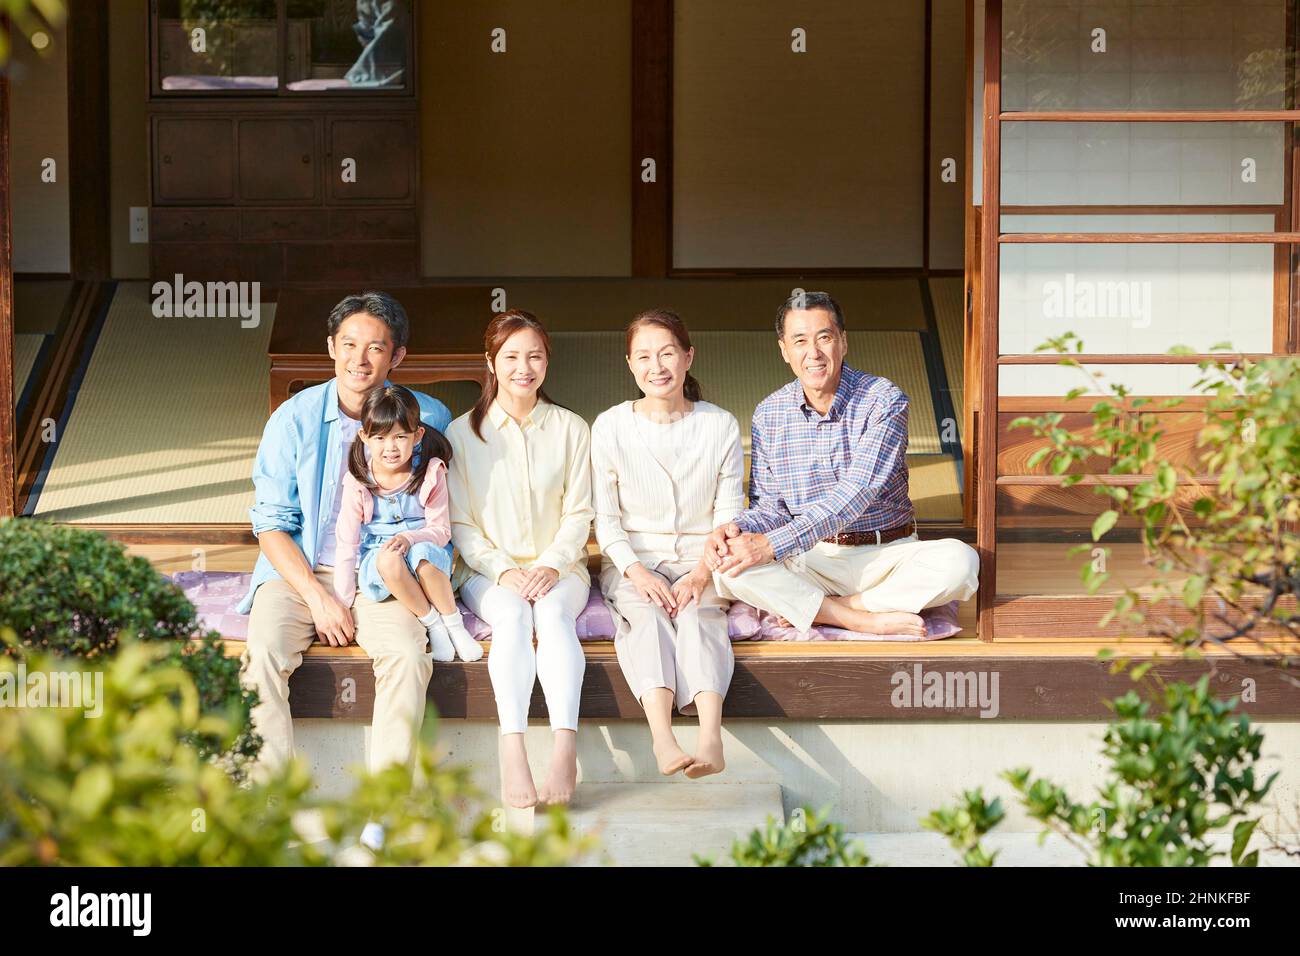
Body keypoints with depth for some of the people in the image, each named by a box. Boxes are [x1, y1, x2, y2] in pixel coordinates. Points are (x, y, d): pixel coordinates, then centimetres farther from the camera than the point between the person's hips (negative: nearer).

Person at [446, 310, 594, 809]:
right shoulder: (463, 432, 4)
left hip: (558, 566, 1)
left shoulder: (571, 429, 8)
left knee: (553, 612, -33)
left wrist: (551, 566, -13)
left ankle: (565, 749, -48)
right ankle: (512, 750, -47)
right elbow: (460, 523, 1)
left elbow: (578, 514, 5)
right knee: (512, 617, -33)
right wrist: (503, 570, -14)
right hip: (486, 568, 0)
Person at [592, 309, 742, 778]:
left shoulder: (720, 426, 4)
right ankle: (662, 738, -55)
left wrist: (702, 574, -15)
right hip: (632, 560, 0)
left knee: (699, 615, -32)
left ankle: (711, 735, -56)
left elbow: (728, 515, 2)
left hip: (702, 559, 0)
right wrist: (635, 571, -17)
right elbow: (606, 518, 1)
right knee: (646, 616, -32)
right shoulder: (611, 427, 2)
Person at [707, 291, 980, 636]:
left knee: (960, 561, -31)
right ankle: (865, 620, -26)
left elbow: (856, 494, -20)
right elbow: (770, 506, 7)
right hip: (809, 561, 2)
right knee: (726, 566, -27)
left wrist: (773, 544, -28)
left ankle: (829, 609, -22)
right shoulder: (768, 414, 4)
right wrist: (736, 528, -19)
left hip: (885, 554, -2)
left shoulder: (884, 400, -9)